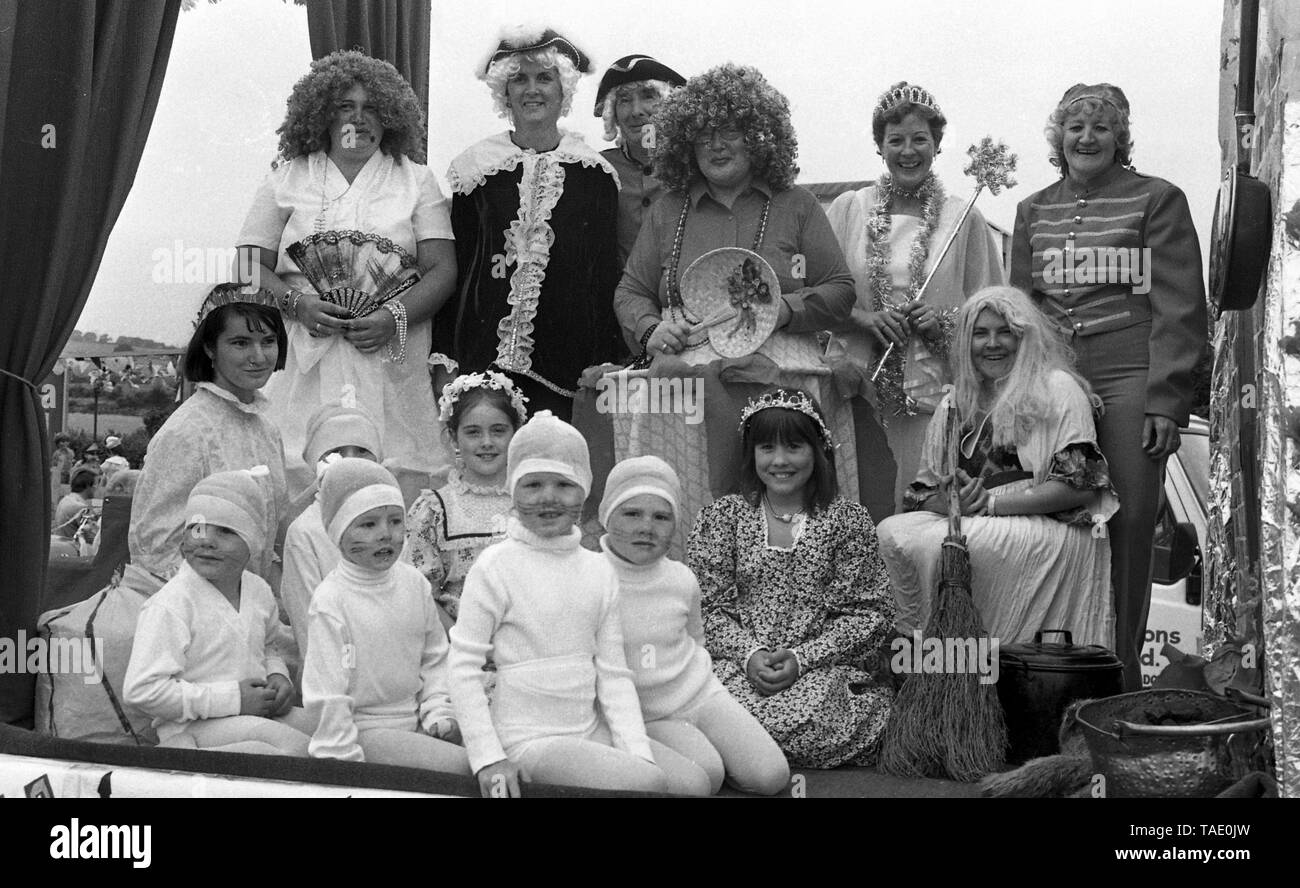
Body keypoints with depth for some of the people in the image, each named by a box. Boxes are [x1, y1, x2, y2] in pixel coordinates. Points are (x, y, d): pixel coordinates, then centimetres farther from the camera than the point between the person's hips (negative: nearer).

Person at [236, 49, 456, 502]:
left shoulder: (416, 180, 13)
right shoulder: (288, 178, 13)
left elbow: (442, 270, 5)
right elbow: (251, 265, 9)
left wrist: (395, 317, -11)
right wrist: (297, 303, -9)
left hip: (392, 364, 0)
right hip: (306, 361, 0)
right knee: (302, 477, -9)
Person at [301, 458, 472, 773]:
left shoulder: (414, 582, 3)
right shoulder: (330, 601, -16)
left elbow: (435, 655, 13)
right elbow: (326, 693, -15)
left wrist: (438, 711, 1)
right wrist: (344, 760, -14)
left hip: (415, 720, 7)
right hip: (365, 730, -6)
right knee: (461, 766, -20)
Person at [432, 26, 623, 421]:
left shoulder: (594, 174, 4)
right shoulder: (475, 167, 6)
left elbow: (607, 275, 6)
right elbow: (452, 266, 8)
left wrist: (606, 370, 0)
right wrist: (443, 360, 2)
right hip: (485, 357, 0)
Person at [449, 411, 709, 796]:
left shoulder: (599, 570, 5)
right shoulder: (496, 566, -11)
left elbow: (613, 673, 5)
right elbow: (464, 666, -10)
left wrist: (638, 752, -6)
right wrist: (488, 758, -16)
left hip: (591, 729, 6)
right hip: (530, 739, -6)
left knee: (695, 782, -10)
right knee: (649, 784, -22)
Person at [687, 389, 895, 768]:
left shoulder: (848, 520, 6)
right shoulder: (723, 517, 8)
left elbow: (870, 613, 2)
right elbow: (706, 606, 3)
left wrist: (802, 657, -11)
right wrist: (750, 653, -15)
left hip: (822, 666, -1)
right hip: (736, 662, 1)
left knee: (813, 723, -33)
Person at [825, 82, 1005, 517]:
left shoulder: (964, 219, 5)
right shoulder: (847, 210, 8)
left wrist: (944, 322, -11)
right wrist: (865, 318, -10)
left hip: (935, 391, -1)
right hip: (862, 384, 1)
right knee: (865, 513, 1)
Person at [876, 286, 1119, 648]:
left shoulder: (1057, 388, 0)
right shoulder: (955, 403, 16)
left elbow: (1081, 484, -11)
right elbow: (922, 493, 13)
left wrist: (991, 503, -15)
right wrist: (950, 502, -12)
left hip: (1051, 532, -5)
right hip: (974, 526, 5)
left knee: (935, 543, -29)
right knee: (891, 531, -21)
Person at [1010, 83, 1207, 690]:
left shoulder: (1156, 200, 5)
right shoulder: (1033, 212, 17)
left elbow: (1179, 309, -1)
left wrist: (1165, 400, -9)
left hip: (1129, 385, -3)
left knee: (1129, 527, -2)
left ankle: (1122, 677, 7)